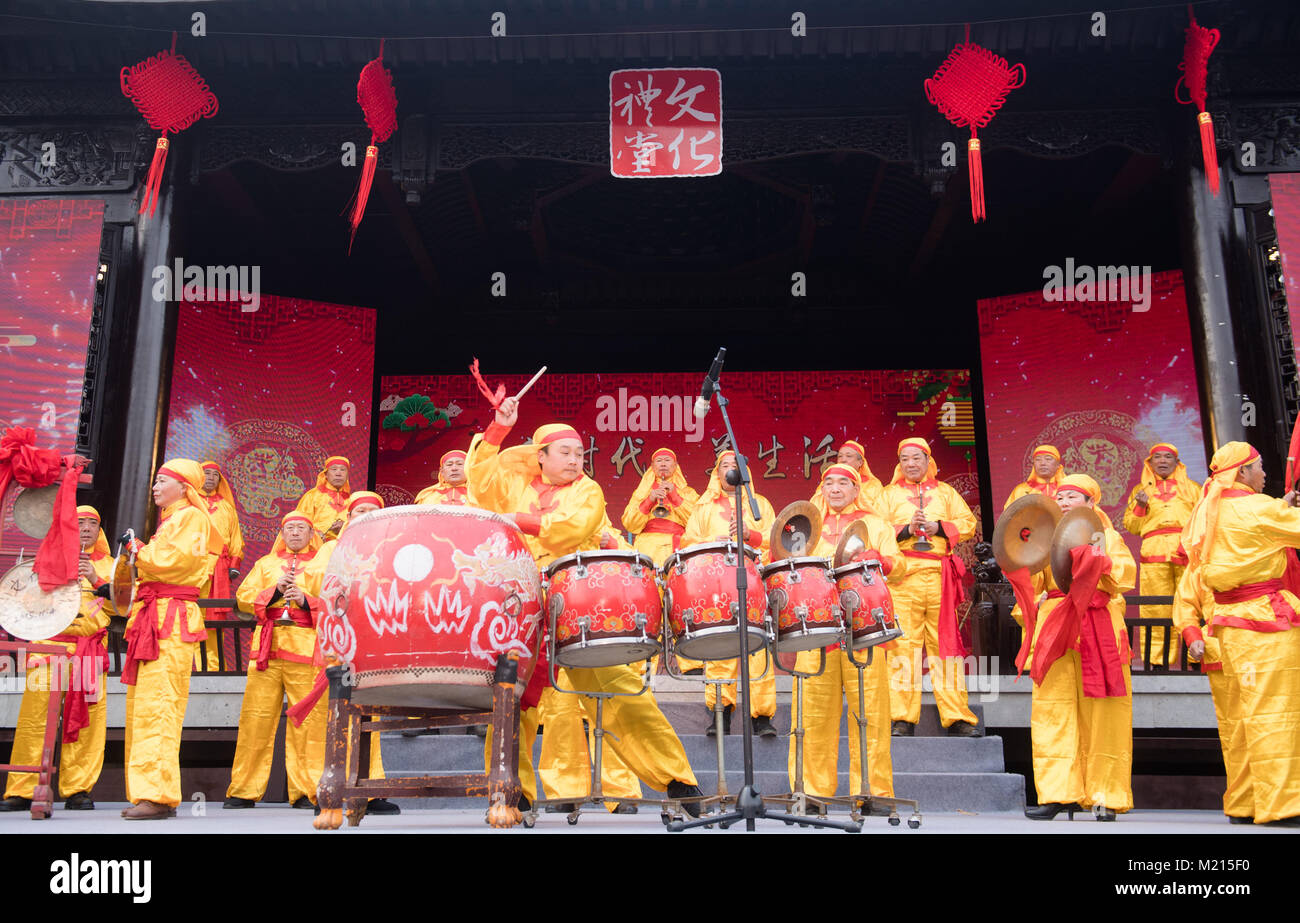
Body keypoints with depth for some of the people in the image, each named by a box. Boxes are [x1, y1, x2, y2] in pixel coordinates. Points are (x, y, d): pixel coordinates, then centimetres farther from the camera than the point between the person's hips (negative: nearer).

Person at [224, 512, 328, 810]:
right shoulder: (266, 563, 23)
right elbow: (243, 598, 11)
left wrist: (306, 600, -10)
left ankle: (305, 791, -2)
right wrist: (275, 590, -4)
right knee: (255, 717, -3)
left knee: (307, 719, -7)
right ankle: (243, 790, 4)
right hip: (266, 648, 2)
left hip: (307, 649, -2)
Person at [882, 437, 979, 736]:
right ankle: (903, 718, -4)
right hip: (903, 577, -1)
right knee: (904, 642, -7)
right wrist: (907, 529, -11)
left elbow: (968, 523, 11)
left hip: (940, 576, 1)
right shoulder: (889, 494, 16)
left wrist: (938, 527, -5)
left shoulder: (945, 492, 20)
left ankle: (957, 717, 1)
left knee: (945, 641, -1)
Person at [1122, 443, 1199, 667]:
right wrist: (1140, 505, 2)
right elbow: (1131, 526, 20)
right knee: (1155, 608, -8)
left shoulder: (1191, 488, 25)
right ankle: (1157, 661, -7)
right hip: (1153, 553, 0)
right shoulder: (1141, 490, 25)